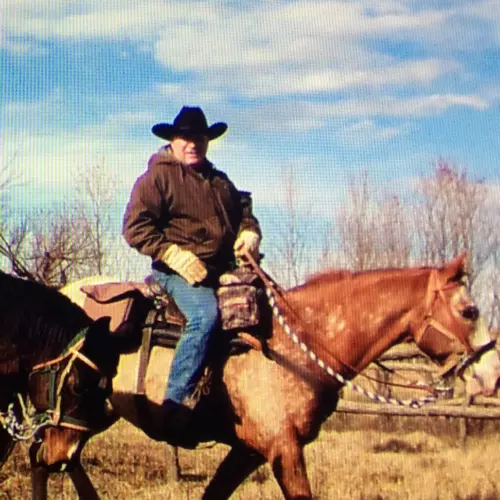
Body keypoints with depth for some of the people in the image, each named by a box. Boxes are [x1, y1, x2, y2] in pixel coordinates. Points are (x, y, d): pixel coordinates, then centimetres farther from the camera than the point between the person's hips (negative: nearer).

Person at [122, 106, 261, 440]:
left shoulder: (220, 181, 24)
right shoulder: (158, 177, 1)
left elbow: (244, 213, 30)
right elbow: (135, 227, -7)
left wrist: (249, 234, 5)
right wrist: (174, 255, -18)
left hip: (225, 270, 8)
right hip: (180, 273, -8)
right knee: (205, 315, -34)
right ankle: (177, 403, -34)